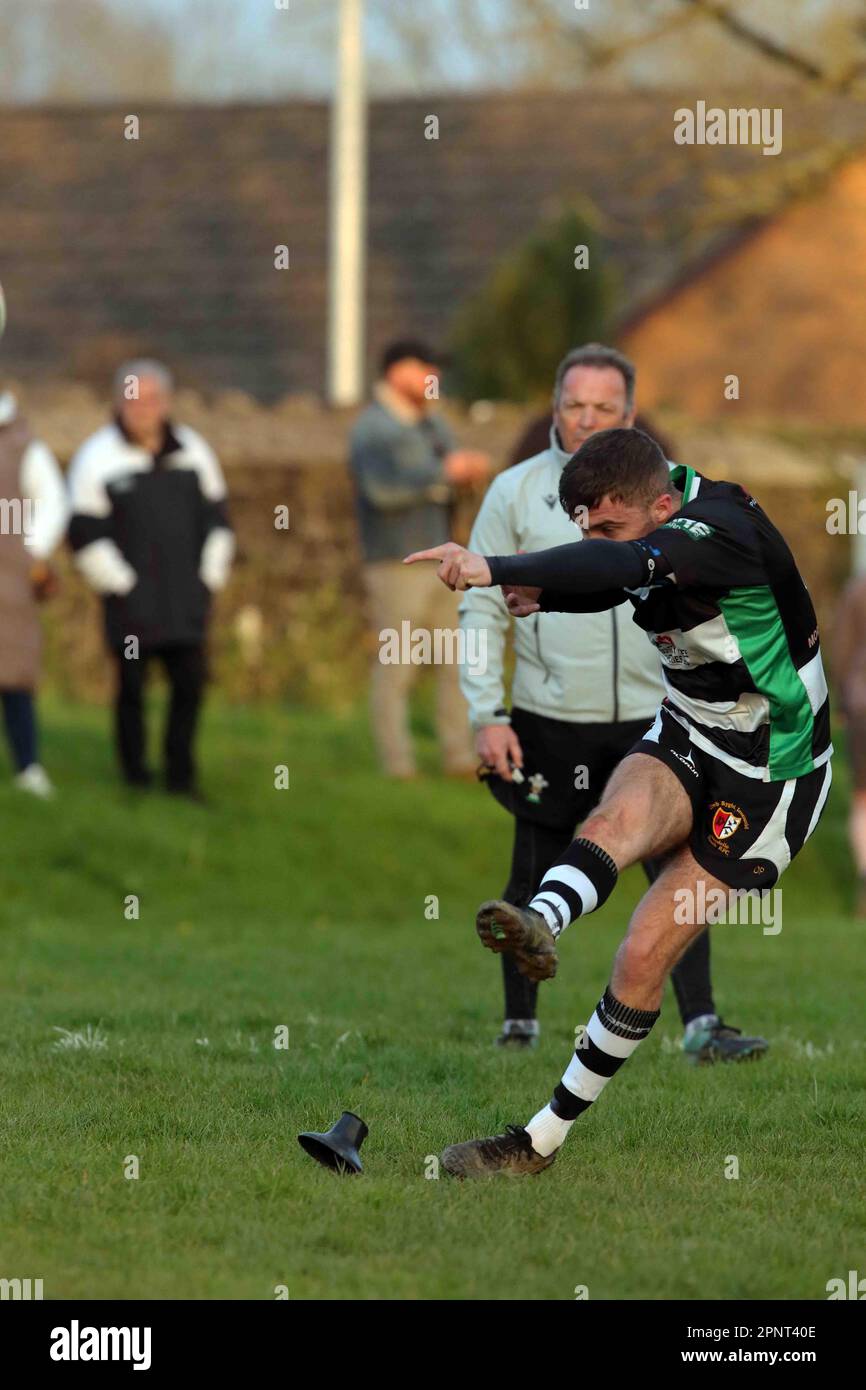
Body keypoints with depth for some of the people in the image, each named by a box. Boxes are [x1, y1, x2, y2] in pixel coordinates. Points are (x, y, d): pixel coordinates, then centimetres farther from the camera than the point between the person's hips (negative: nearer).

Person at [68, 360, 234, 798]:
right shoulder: (98, 458, -4)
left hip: (186, 598, 4)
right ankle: (136, 778, 8)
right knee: (132, 686, -1)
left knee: (190, 683, 1)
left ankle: (181, 775, 12)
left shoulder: (192, 450, 10)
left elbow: (215, 518, 17)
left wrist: (210, 577, 8)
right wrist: (119, 583, -8)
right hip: (131, 601, -3)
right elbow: (85, 533, -5)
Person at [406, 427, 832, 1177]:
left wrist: (494, 568, -61)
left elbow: (625, 566, -49)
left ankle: (542, 1139, -6)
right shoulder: (662, 508, -3)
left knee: (644, 957, -11)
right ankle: (540, 924, -61)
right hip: (685, 741, 6)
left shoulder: (719, 525, -29)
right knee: (622, 815, -31)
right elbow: (607, 580, 19)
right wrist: (539, 592, -5)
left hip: (768, 775, -6)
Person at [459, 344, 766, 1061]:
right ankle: (520, 1024, 21)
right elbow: (481, 608, 2)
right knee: (536, 882, 8)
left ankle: (701, 1026, -10)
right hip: (548, 725, -1)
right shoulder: (516, 492, 2)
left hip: (649, 724, 1)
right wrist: (487, 715, -5)